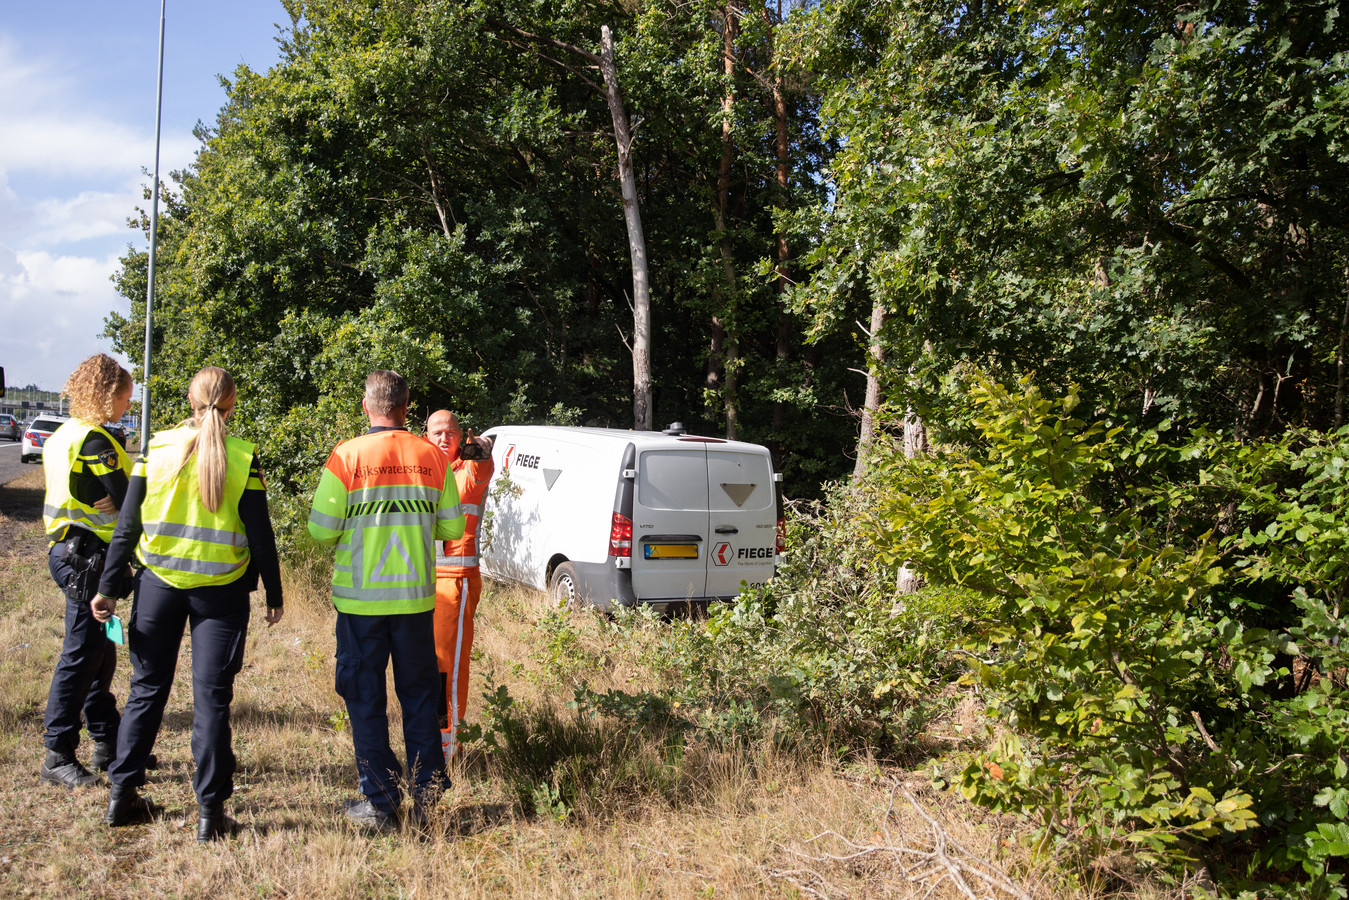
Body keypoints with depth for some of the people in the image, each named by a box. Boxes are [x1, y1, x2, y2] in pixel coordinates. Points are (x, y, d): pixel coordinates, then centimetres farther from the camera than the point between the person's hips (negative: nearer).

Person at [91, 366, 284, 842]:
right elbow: (260, 534, -7)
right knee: (211, 697, 4)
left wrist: (108, 587, 6)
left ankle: (122, 794, 25)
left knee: (146, 689, 16)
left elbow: (127, 525, -1)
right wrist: (274, 595, 2)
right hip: (221, 589, -2)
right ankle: (210, 811, 8)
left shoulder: (157, 447, -2)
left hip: (159, 581, 2)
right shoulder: (243, 456, -8)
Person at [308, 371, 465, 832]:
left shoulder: (347, 456, -10)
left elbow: (321, 529, -10)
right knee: (418, 691, 16)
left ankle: (380, 802, 13)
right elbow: (452, 527, 2)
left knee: (365, 697, 9)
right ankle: (426, 787, 20)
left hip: (361, 597, -2)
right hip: (416, 595, 3)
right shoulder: (432, 457, -2)